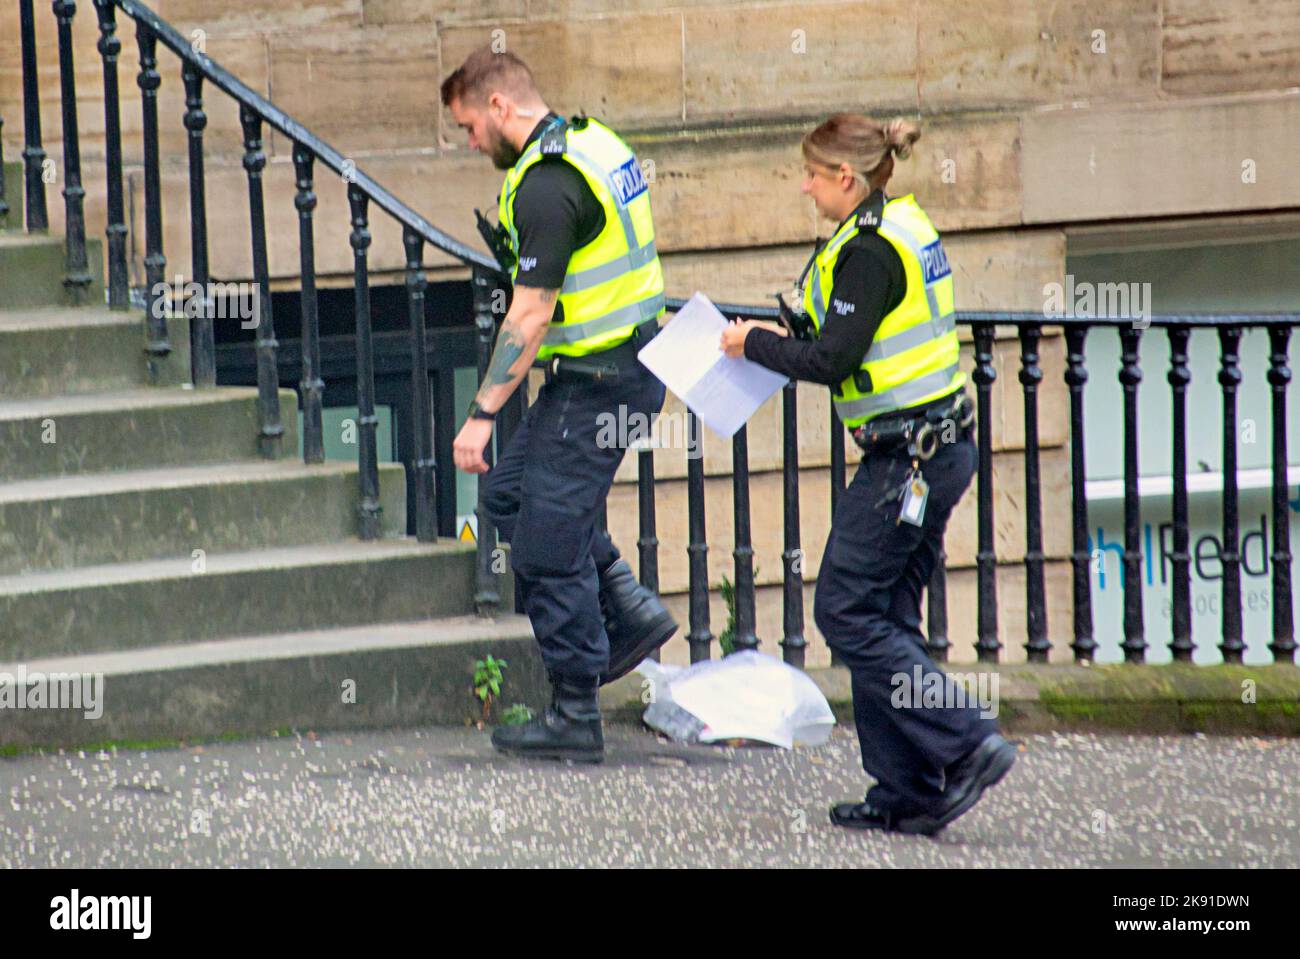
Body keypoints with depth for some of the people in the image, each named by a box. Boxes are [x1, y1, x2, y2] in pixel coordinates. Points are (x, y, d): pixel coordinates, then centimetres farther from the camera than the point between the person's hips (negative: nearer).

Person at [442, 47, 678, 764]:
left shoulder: (546, 187, -22)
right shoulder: (593, 142, 9)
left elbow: (531, 316, -24)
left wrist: (483, 413, -19)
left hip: (596, 383, -10)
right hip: (631, 364, 10)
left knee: (547, 543, -2)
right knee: (509, 492, 19)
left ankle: (575, 717, 5)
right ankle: (630, 614, 18)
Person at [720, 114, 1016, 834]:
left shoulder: (869, 252, -17)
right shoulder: (901, 228, 14)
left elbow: (832, 360, -19)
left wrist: (756, 343, -4)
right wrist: (788, 338, 15)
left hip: (907, 456, -10)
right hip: (938, 447, 10)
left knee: (845, 610, -5)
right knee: (886, 617, 11)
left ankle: (965, 747, -10)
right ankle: (905, 794, 11)